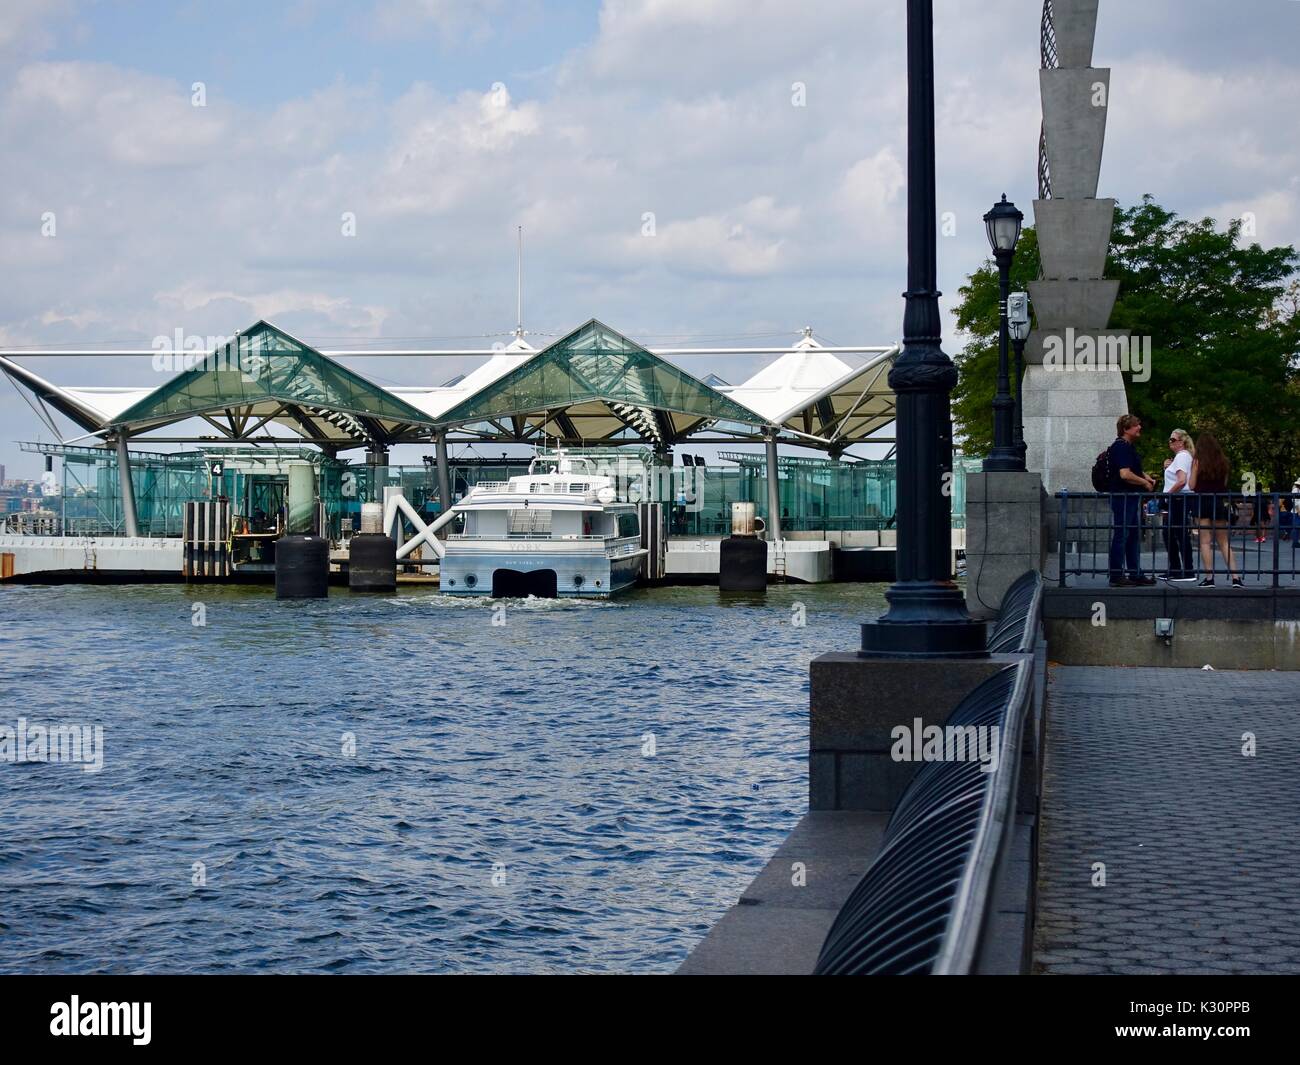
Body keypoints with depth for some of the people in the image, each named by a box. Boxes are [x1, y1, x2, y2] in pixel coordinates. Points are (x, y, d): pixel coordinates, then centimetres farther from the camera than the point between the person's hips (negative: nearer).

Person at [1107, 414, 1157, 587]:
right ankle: (1116, 576, -3)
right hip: (1122, 496, -11)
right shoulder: (1121, 447, -16)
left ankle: (1136, 574, 21)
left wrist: (1146, 478, 12)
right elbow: (1125, 474, -25)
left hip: (1133, 497, 11)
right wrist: (1145, 482, -12)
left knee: (1134, 536, 14)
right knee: (1120, 535, -6)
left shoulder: (1130, 446, 16)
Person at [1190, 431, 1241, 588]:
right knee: (1224, 542, 9)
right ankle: (1235, 577, 0)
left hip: (1203, 502, -3)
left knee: (1205, 542, 0)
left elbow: (1192, 485, -4)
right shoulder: (1223, 461, 5)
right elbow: (1225, 484, 12)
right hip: (1219, 502, 4)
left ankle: (1209, 578, -5)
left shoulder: (1198, 461, -6)